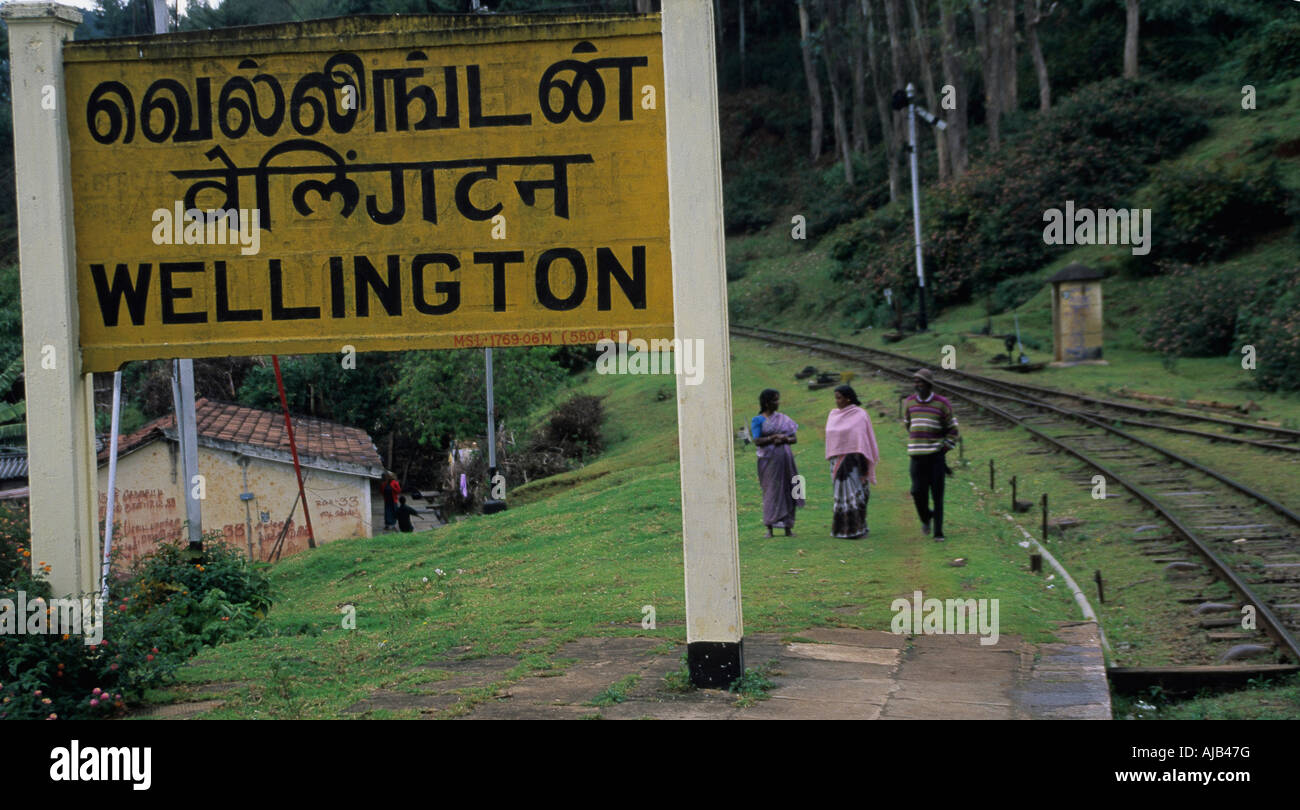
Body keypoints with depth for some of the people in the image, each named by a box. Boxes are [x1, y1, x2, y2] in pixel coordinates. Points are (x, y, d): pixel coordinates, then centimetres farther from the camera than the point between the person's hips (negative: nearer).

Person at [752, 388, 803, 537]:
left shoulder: (783, 419, 13)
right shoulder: (757, 420, 0)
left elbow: (794, 438, 10)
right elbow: (757, 441, -10)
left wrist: (784, 439, -10)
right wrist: (775, 437, -17)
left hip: (785, 458, 4)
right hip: (769, 459, -4)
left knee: (787, 492, 2)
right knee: (771, 492, -5)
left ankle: (788, 528, 5)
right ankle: (769, 528, -1)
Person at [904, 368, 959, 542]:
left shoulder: (942, 403, -4)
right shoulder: (910, 402, 6)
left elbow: (952, 429, 4)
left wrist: (945, 448, -3)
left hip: (936, 455, -2)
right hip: (917, 455, 2)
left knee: (937, 494, -3)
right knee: (918, 492, -5)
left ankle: (938, 532, 2)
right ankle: (925, 517, 25)